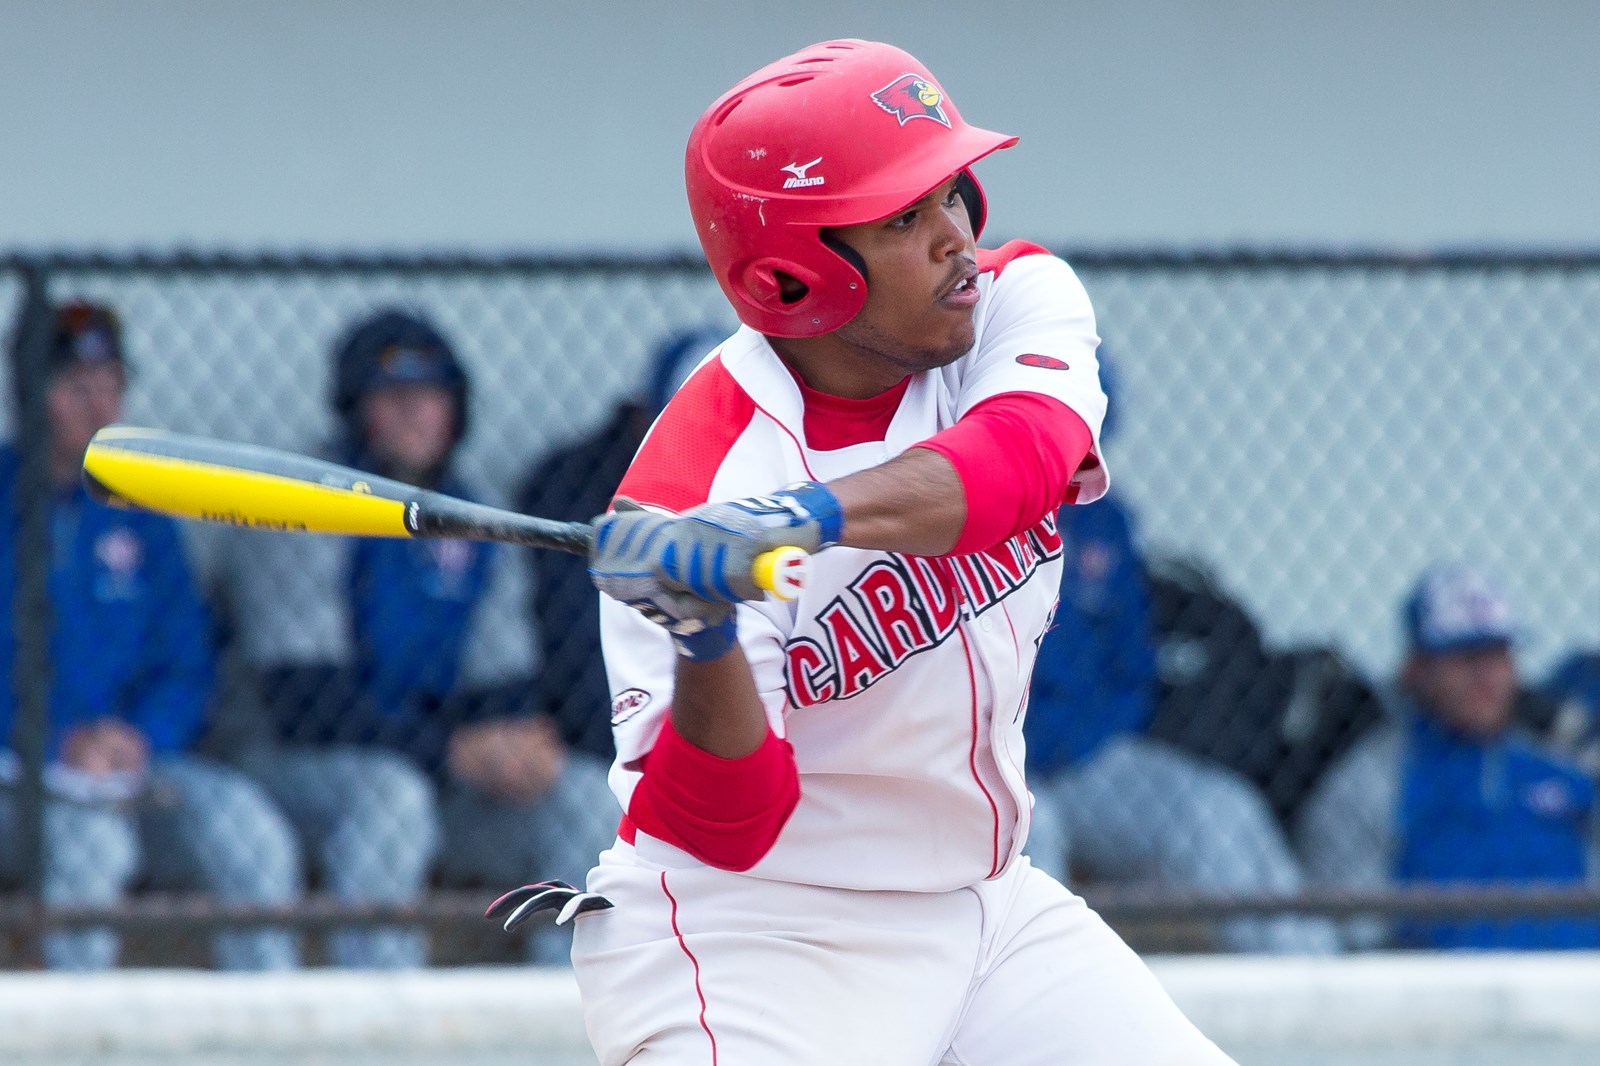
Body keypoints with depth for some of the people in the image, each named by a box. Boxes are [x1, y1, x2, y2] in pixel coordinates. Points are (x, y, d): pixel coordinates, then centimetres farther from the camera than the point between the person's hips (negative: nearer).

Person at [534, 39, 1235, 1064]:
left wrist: (807, 516, -47)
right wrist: (707, 644, -42)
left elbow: (1026, 458, -30)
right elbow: (720, 826, -22)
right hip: (753, 932, -6)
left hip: (988, 901, 6)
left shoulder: (1021, 298, -6)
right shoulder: (695, 492, -21)